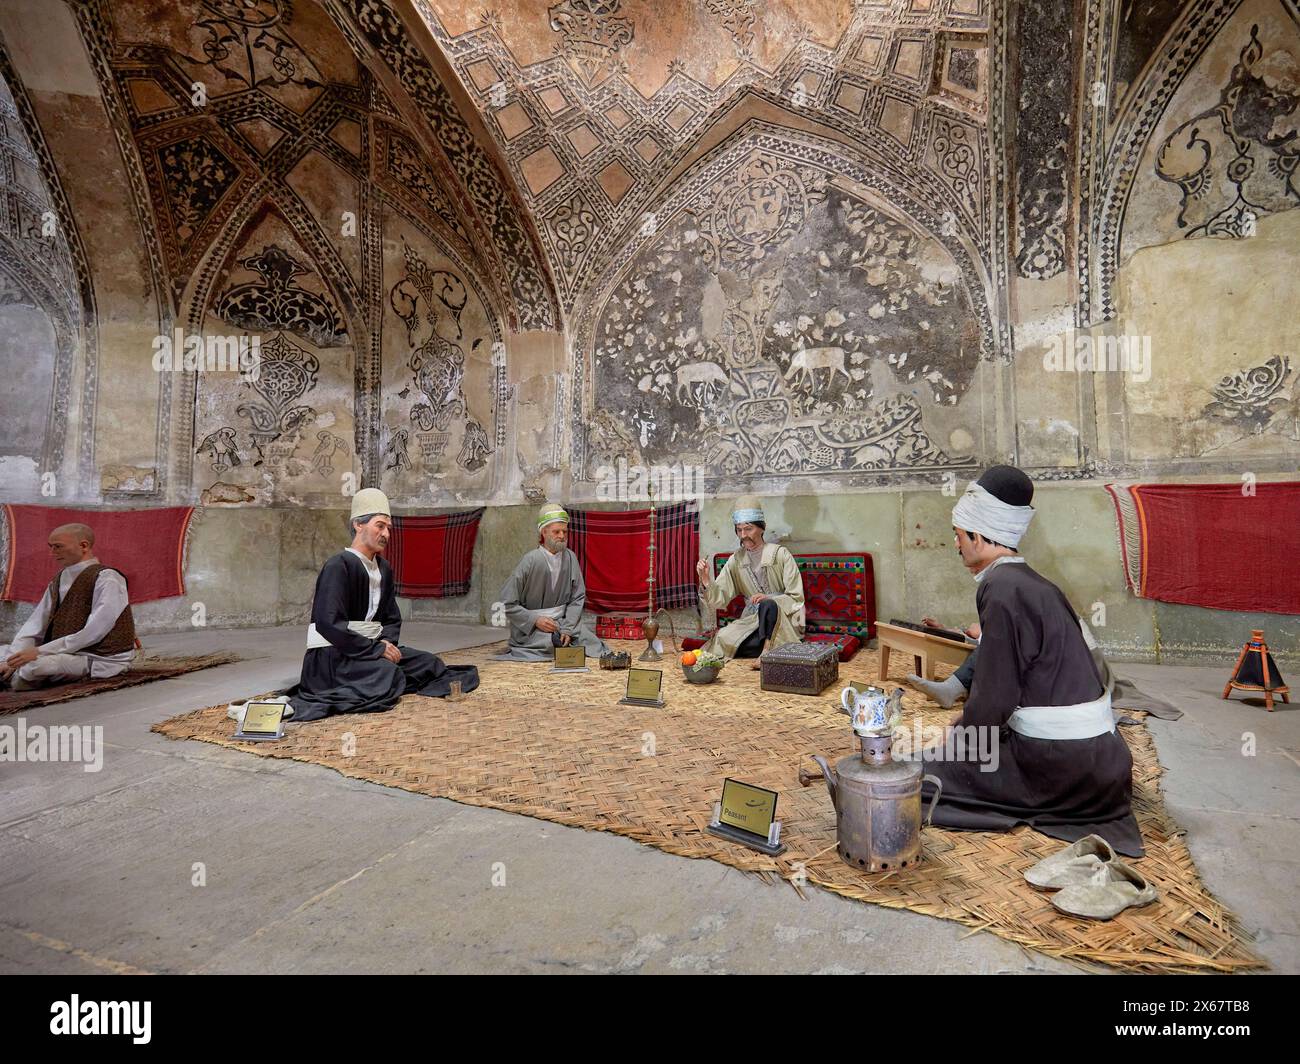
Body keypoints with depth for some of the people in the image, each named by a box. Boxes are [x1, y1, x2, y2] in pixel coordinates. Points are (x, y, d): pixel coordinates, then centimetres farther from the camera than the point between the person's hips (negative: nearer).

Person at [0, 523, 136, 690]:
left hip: (102, 659, -8)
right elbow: (34, 626, 7)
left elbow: (92, 633, -21)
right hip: (68, 653, 8)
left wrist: (40, 651, -20)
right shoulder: (58, 582, 11)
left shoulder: (107, 578, -15)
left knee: (35, 664, -27)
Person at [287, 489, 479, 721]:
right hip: (332, 655, -8)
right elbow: (329, 623, -22)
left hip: (373, 648, 8)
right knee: (386, 673, -33)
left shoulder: (384, 569, 13)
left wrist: (387, 642, -6)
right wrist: (376, 648, -20)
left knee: (429, 663, -8)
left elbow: (392, 619, 16)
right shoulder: (338, 566, -12)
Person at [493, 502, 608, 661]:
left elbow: (578, 598, 1)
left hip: (562, 620, 4)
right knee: (552, 642, -31)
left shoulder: (570, 558, -2)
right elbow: (506, 603, -8)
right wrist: (535, 620, -16)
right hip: (530, 627, -4)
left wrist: (567, 628, -12)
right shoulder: (530, 560, -12)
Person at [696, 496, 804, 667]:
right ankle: (770, 648, -11)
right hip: (751, 620, 4)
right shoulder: (736, 560, 6)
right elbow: (719, 599, -2)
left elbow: (796, 598, -7)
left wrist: (769, 598, -25)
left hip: (784, 620, -4)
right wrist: (706, 580, -21)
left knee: (767, 606, -36)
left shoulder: (780, 554, -5)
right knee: (723, 639, -23)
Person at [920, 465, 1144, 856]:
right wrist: (972, 716, 18)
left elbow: (995, 699, -19)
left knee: (926, 774, -6)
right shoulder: (1028, 581, 9)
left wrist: (961, 732, -2)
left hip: (1060, 762, -9)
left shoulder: (1002, 589, -20)